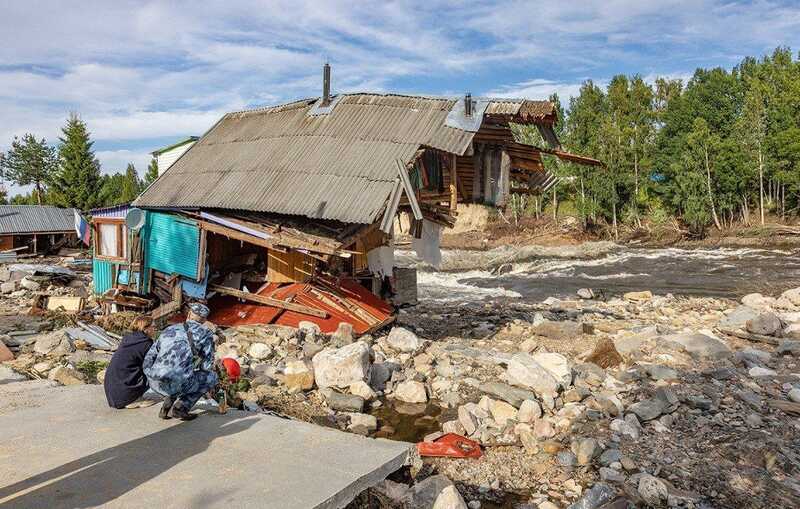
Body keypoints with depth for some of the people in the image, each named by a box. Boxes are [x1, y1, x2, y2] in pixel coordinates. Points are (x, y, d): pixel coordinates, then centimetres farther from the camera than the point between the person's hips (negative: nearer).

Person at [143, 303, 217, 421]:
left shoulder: (168, 330, 21)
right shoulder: (205, 333, 8)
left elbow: (149, 359, 20)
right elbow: (207, 366, 7)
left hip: (154, 384, 6)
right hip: (178, 384, -6)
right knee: (211, 377, 20)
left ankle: (166, 408, 18)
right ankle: (180, 407, 6)